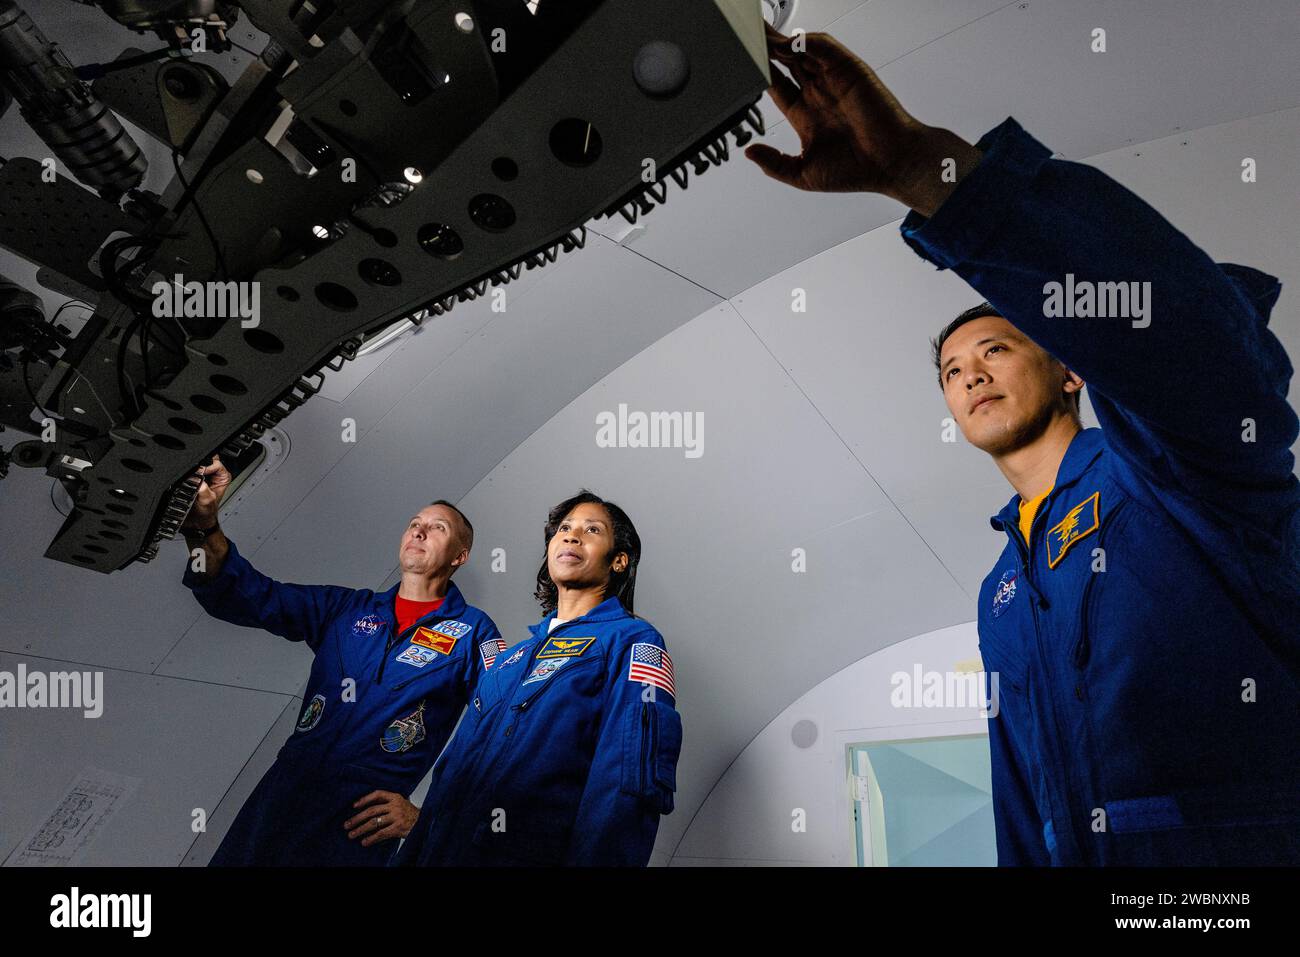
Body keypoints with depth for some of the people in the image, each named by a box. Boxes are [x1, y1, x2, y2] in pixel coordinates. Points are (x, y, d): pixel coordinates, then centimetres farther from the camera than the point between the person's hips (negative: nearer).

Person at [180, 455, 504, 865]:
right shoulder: (347, 609, 12)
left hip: (359, 824, -4)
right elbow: (248, 596, 7)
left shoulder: (472, 633, -1)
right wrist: (203, 521, -9)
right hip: (278, 797, 4)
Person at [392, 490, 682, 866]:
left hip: (540, 852, -6)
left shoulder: (631, 641, -4)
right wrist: (408, 856, 11)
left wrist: (591, 857, -28)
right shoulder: (510, 659, 19)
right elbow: (453, 768, 18)